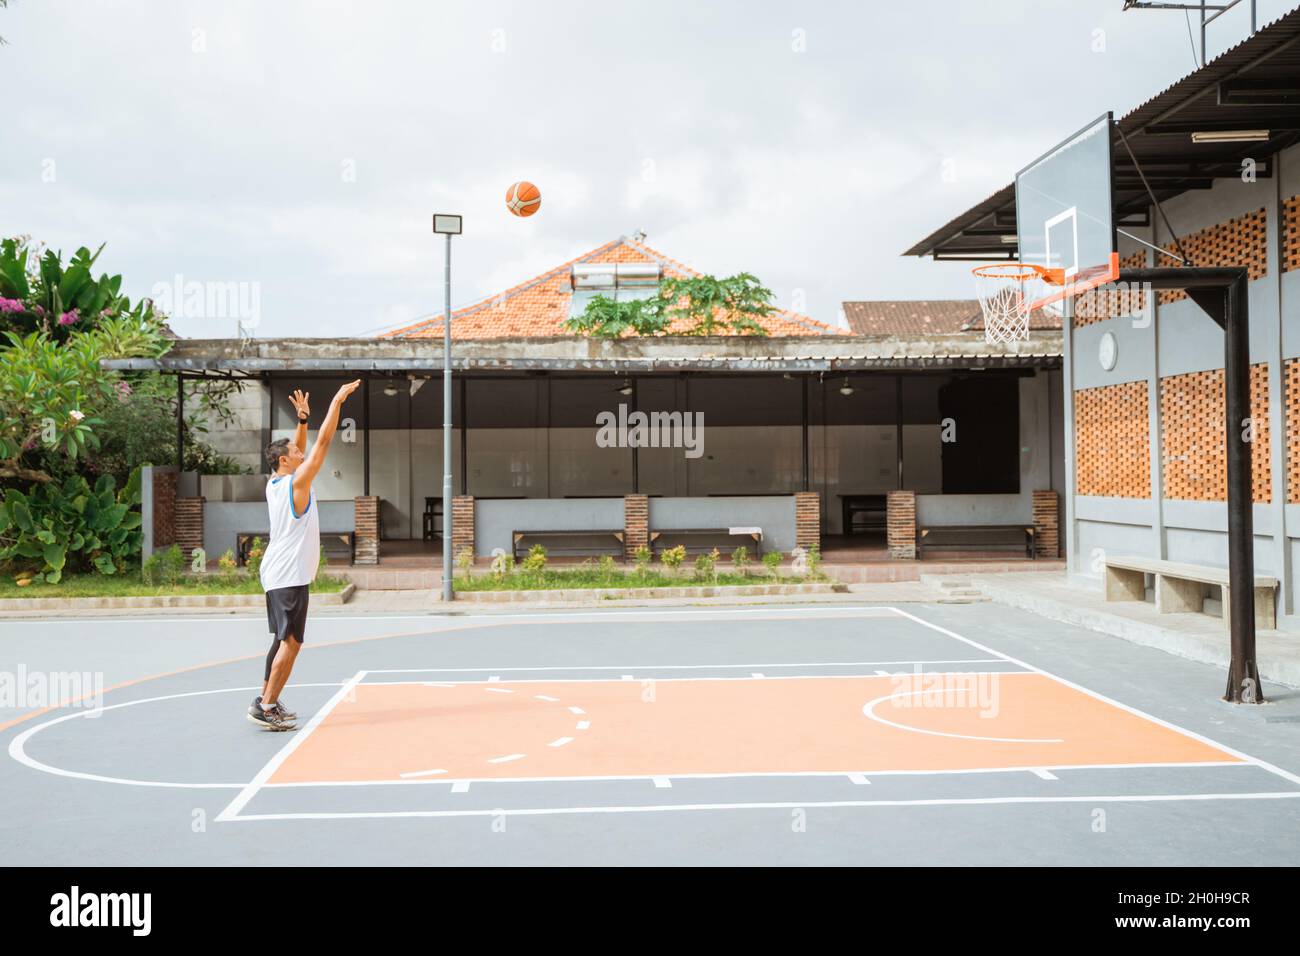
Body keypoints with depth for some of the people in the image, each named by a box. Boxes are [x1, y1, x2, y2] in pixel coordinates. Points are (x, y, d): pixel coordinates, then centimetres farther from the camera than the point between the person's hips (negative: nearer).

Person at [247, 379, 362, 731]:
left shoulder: (276, 484, 10)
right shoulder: (296, 482, -12)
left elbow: (300, 449, 25)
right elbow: (323, 442, -13)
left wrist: (303, 419, 19)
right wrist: (337, 401, -8)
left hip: (277, 572, 10)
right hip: (290, 574, -10)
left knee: (283, 639, 15)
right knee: (291, 642, -8)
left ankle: (266, 699, 20)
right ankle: (266, 707, -9)